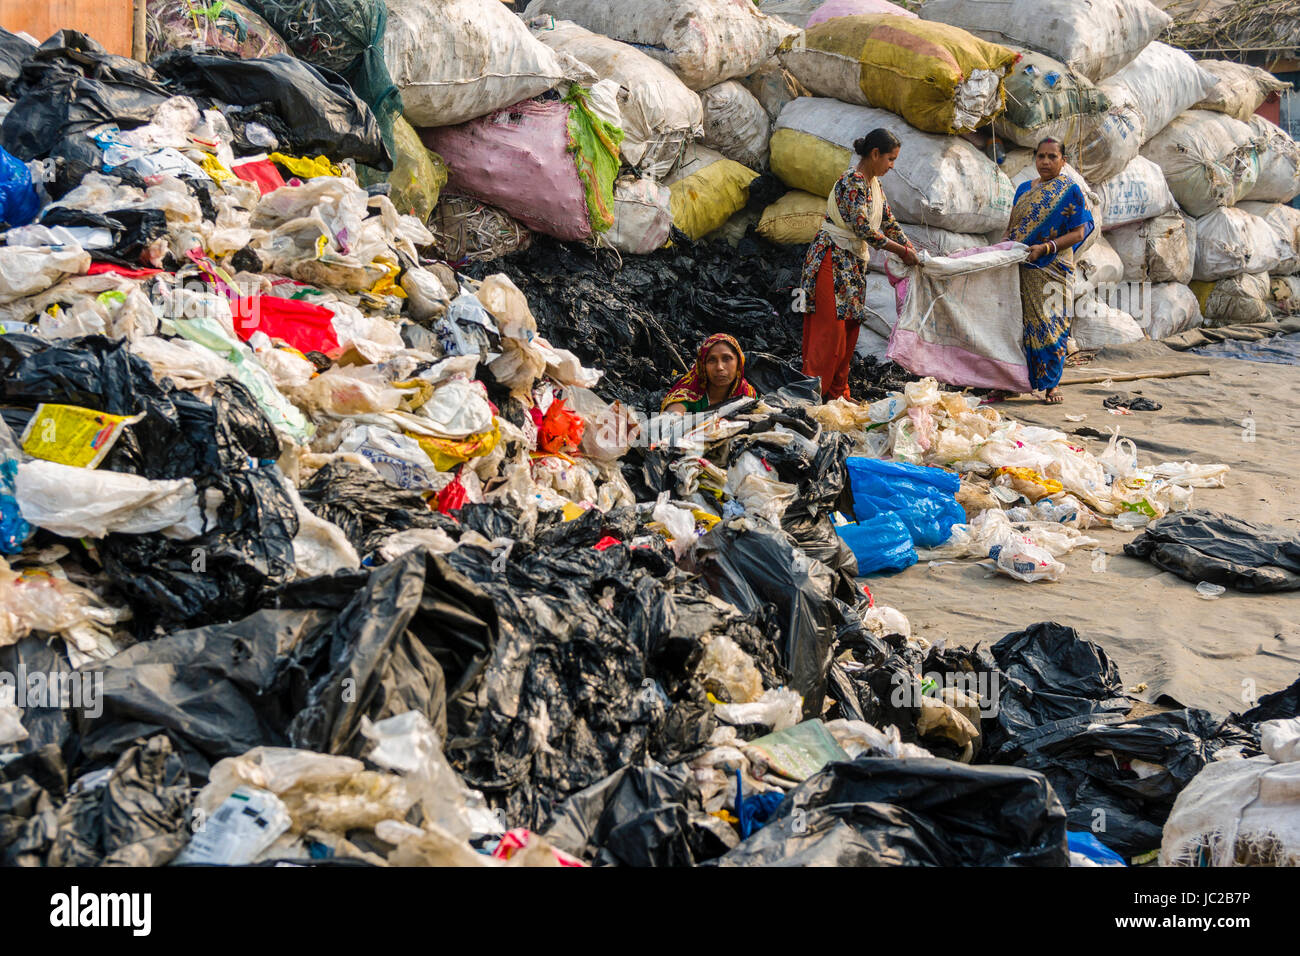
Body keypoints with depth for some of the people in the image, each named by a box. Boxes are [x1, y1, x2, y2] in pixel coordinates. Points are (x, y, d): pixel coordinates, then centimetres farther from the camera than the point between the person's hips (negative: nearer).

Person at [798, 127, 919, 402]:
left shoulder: (874, 184, 13)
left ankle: (837, 393, 13)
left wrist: (913, 251, 7)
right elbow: (862, 227, -24)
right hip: (833, 260, -9)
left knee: (849, 328, 8)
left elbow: (889, 222, 18)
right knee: (830, 329, -12)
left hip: (854, 263, 9)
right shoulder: (853, 181, -17)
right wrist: (902, 251, -19)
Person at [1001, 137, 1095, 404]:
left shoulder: (1069, 190, -2)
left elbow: (1078, 232, -8)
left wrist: (1045, 248, -18)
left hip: (1052, 268, -5)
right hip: (1021, 269, 5)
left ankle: (1052, 383, 1)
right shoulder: (1024, 189, 15)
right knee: (1021, 321, 3)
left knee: (1049, 322, -6)